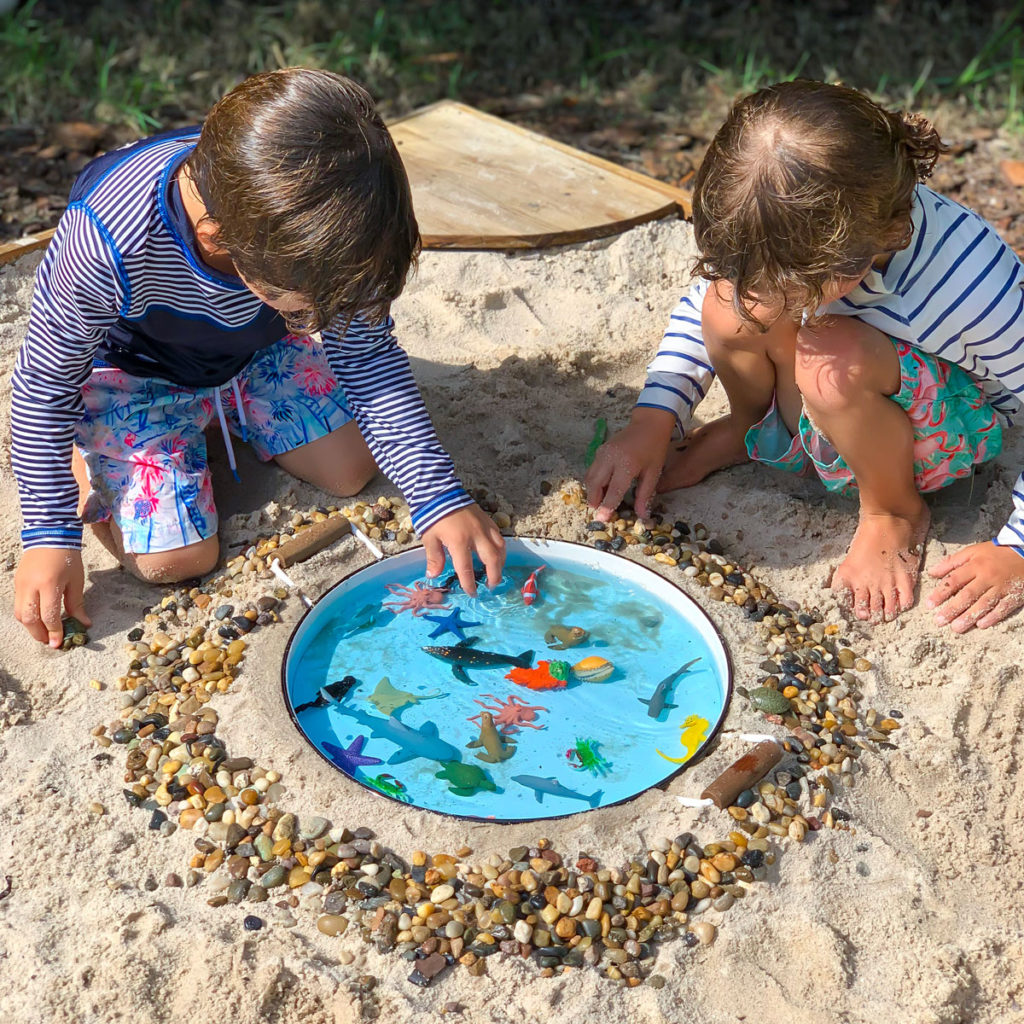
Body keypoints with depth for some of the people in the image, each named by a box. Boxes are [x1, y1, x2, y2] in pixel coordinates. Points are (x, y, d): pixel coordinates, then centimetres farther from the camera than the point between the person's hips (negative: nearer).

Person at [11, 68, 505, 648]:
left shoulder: (309, 221, -30)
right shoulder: (106, 243, -42)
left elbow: (369, 356, -18)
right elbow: (45, 383, -25)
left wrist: (440, 497, -24)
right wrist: (50, 534, -20)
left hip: (255, 353, 4)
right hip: (133, 374, -4)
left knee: (351, 471, 1)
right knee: (177, 558, -13)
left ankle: (223, 413, 23)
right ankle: (78, 450, 14)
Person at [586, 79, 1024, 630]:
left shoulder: (975, 292, -37)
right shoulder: (797, 235, -24)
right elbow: (704, 297, -4)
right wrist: (652, 419, -12)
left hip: (944, 431, -4)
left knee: (833, 361, -38)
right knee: (729, 303, -26)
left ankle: (894, 513, -8)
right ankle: (750, 429, 8)